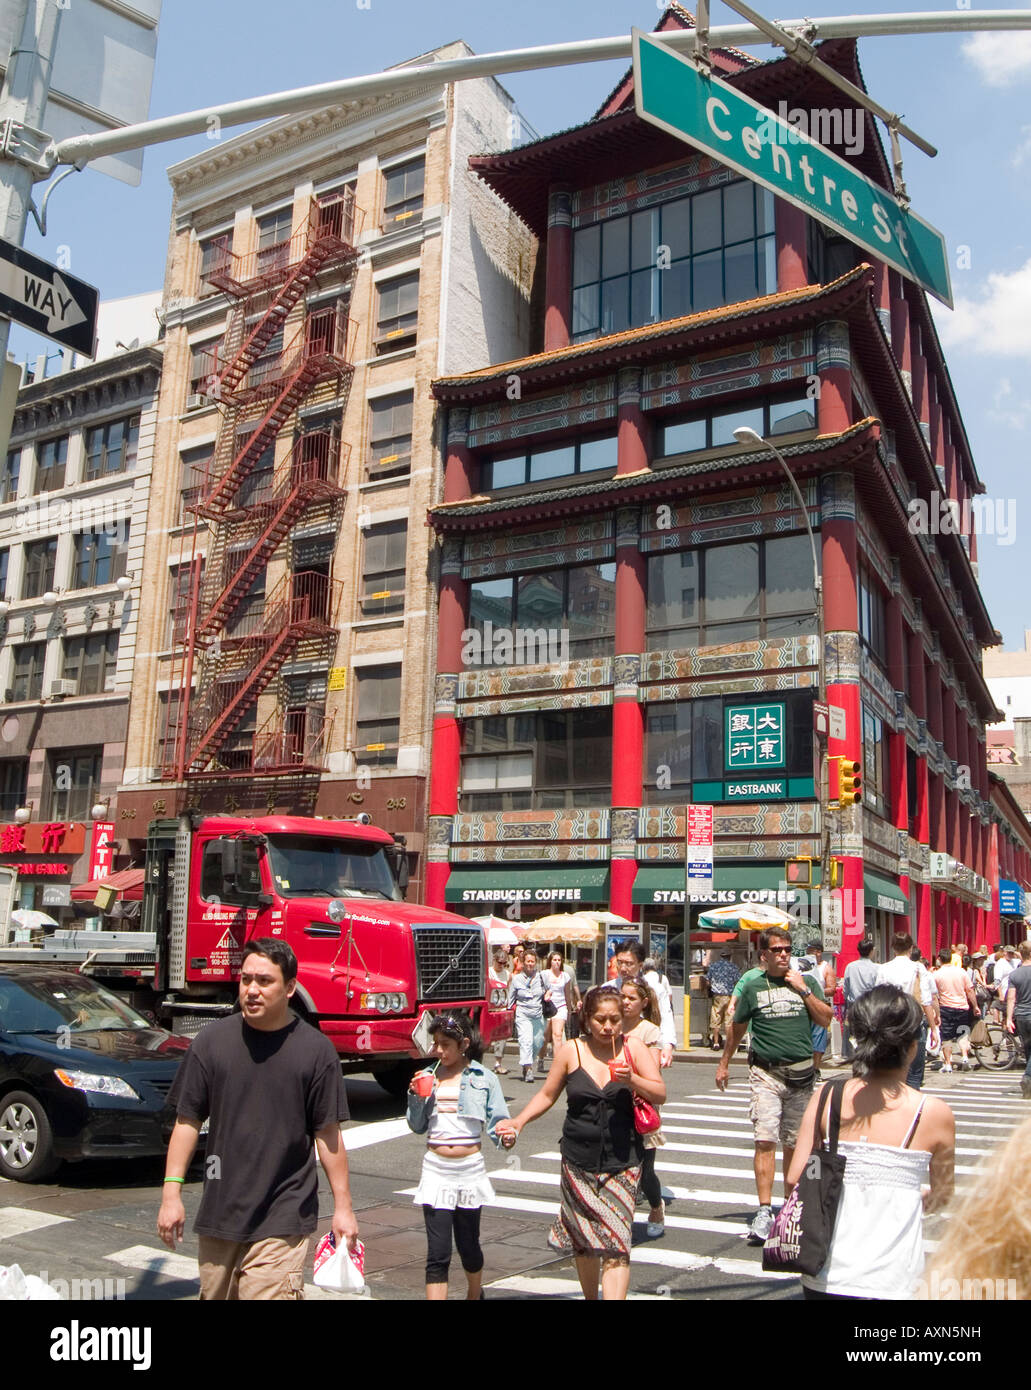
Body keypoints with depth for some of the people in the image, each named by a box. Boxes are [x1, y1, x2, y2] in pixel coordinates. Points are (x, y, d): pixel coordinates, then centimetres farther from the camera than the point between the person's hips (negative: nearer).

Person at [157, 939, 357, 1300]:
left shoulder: (316, 1049, -5)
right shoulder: (212, 1040, -1)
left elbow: (328, 1134, 0)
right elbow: (187, 1122, 4)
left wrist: (342, 1206, 0)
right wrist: (172, 1192, -1)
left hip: (282, 1220, -3)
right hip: (217, 1214, 3)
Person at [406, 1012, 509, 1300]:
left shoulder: (483, 1078, -3)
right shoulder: (427, 1077, 4)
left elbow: (497, 1122, -5)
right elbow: (418, 1127, 8)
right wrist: (416, 1098, -8)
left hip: (470, 1169, -1)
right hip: (435, 1169, 1)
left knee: (468, 1246, 15)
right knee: (438, 1254, -4)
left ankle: (475, 1294, 44)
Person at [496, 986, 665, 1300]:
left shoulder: (633, 1048, -1)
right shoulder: (571, 1052, 0)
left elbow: (660, 1094, -1)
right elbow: (547, 1095, 10)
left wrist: (632, 1080, -19)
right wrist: (519, 1121, -4)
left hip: (622, 1162, -1)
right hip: (579, 1161, 1)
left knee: (616, 1244, -10)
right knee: (583, 1241, 10)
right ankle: (590, 1295, 31)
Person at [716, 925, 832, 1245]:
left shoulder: (806, 982, 7)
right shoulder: (752, 986, 4)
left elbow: (825, 1020, -1)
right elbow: (737, 1027, 14)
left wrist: (803, 989, -9)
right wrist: (724, 1063, 18)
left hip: (801, 1072, 2)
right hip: (765, 1073, -2)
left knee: (795, 1143, 11)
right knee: (765, 1140, -12)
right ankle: (764, 1211, -11)